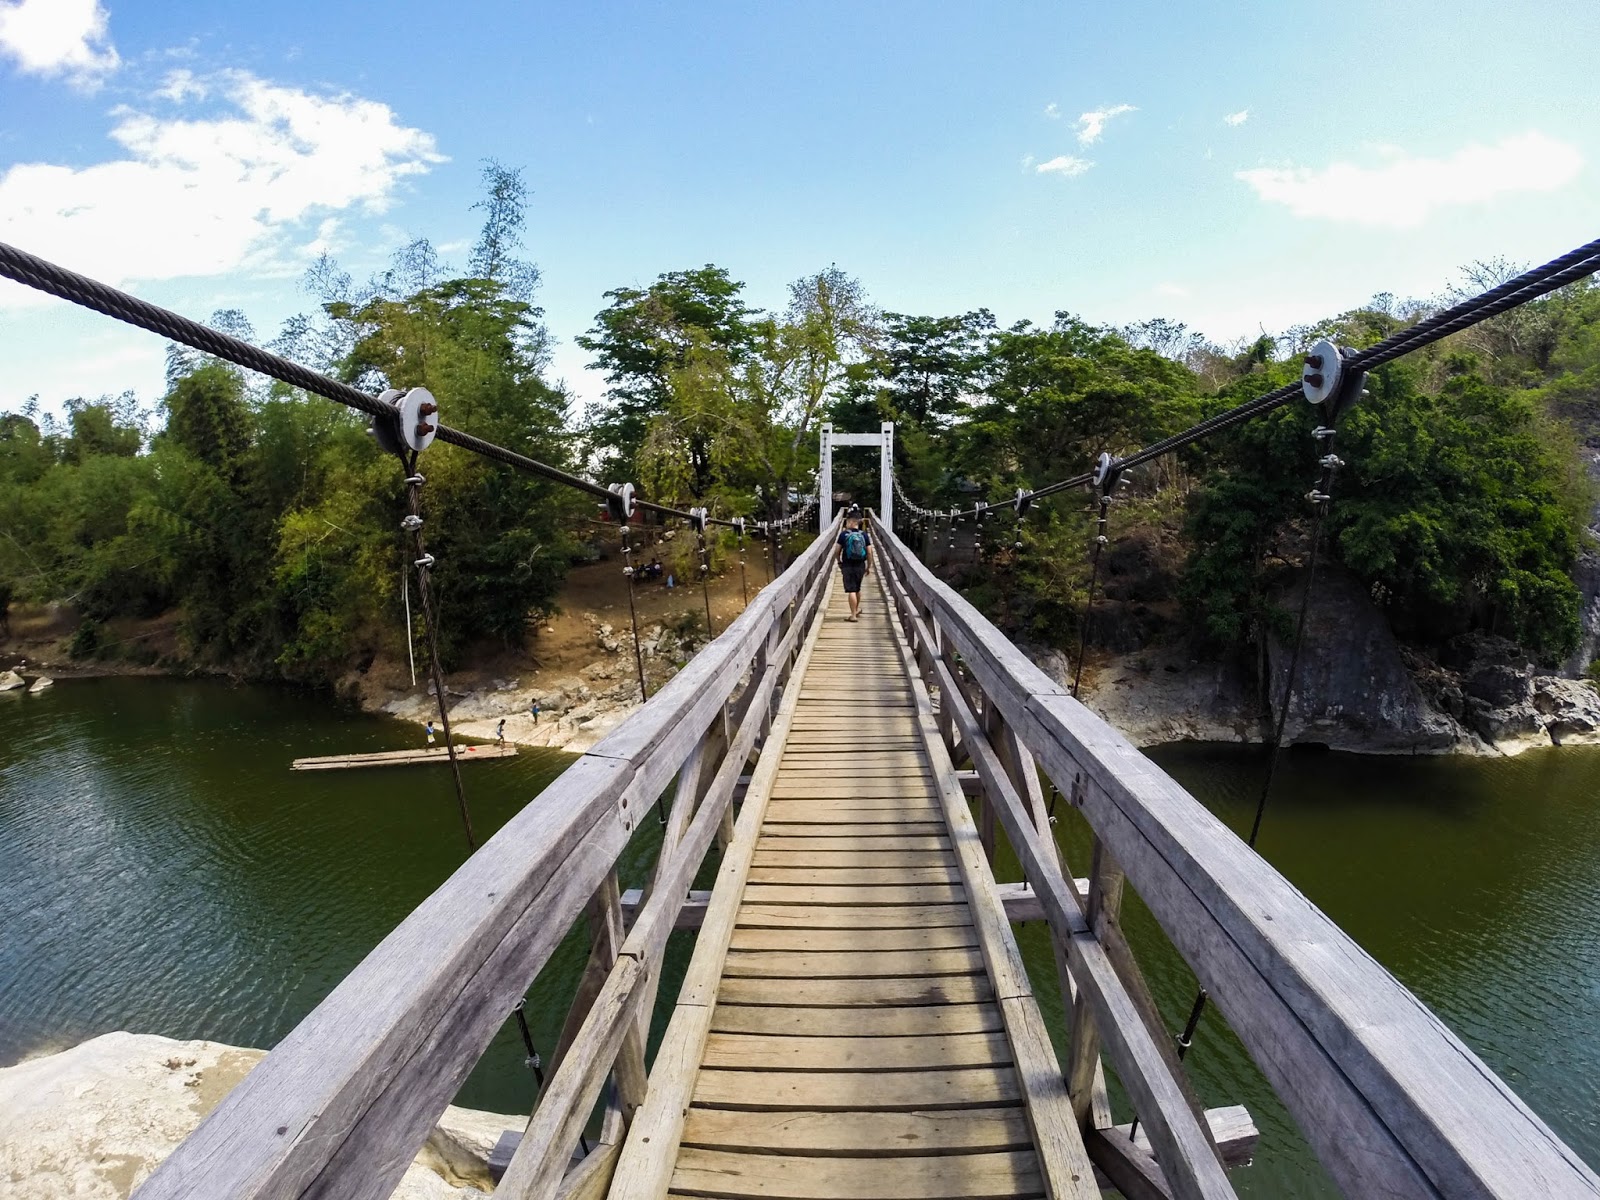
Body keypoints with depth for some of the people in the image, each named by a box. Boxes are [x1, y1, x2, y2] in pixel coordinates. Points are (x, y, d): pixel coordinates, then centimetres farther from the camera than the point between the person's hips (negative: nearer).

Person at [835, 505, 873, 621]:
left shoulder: (844, 534, -9)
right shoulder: (864, 534, -3)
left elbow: (837, 551, -4)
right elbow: (869, 552, -2)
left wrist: (839, 561, 13)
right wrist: (869, 566, 9)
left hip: (848, 565, -3)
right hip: (860, 565, 3)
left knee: (851, 590, 0)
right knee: (857, 588, 22)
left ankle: (853, 615, -1)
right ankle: (857, 609, 40)